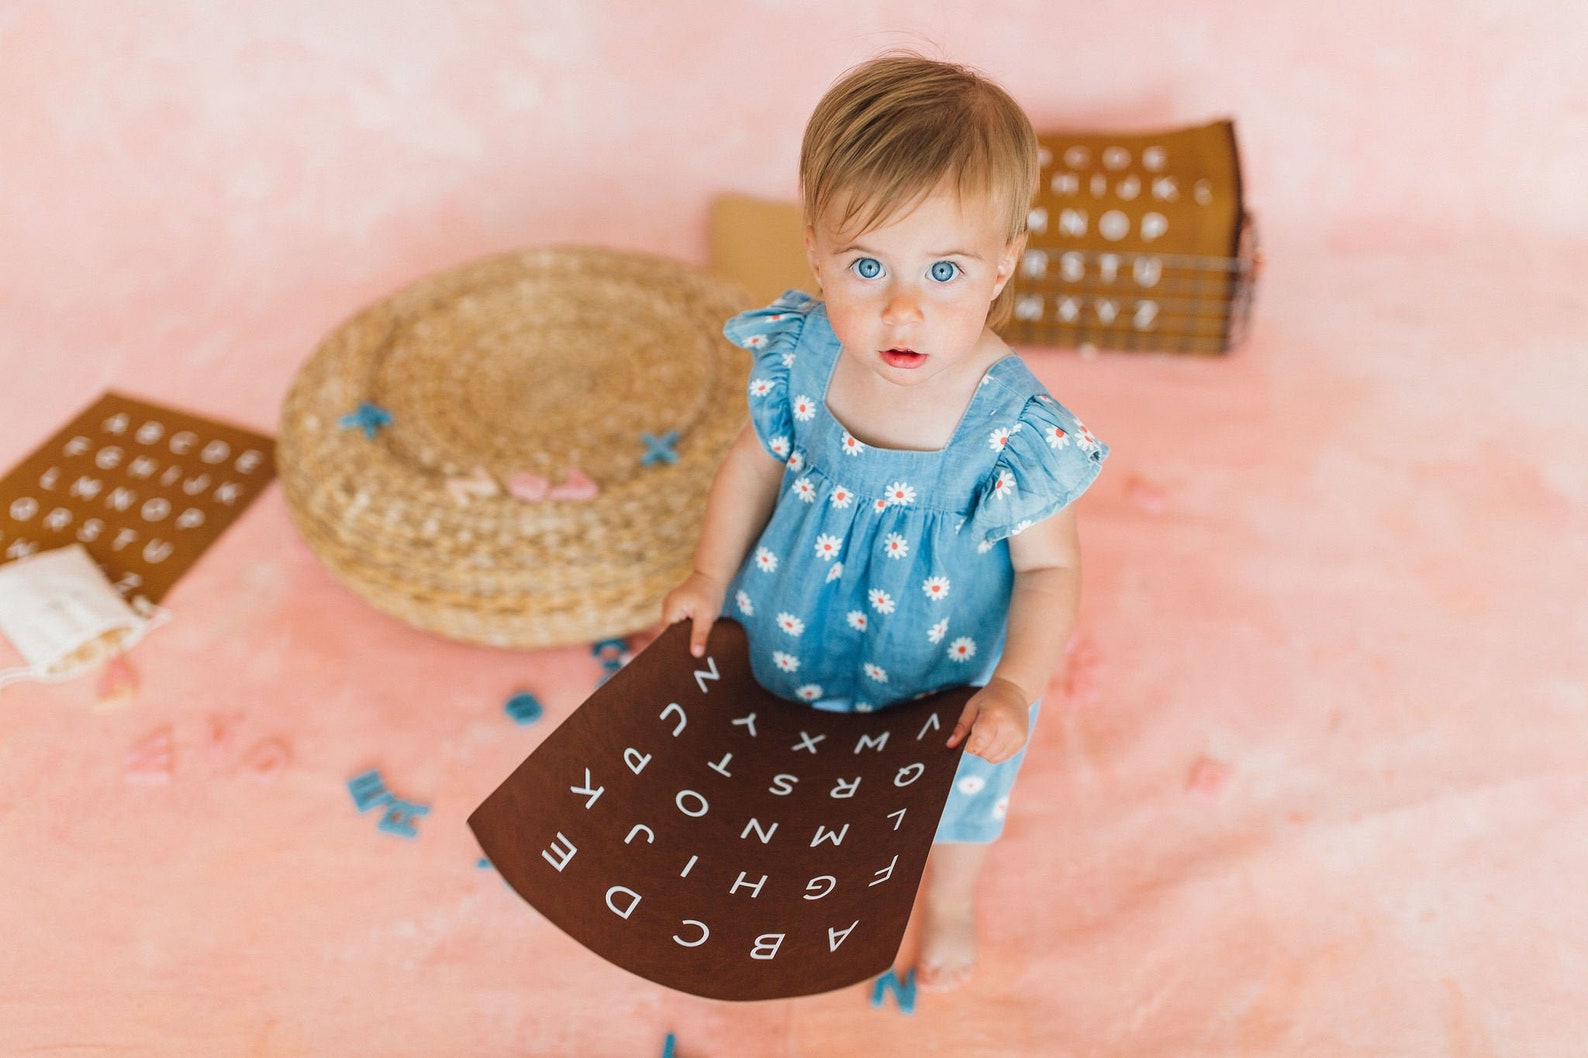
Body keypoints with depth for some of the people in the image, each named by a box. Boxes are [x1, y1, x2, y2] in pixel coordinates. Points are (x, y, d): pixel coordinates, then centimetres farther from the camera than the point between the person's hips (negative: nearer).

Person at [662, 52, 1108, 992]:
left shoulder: (1015, 431, -34)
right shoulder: (800, 358, -24)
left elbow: (1049, 568, -19)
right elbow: (758, 462, -4)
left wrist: (1015, 687, -28)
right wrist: (713, 577, -5)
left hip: (944, 670, -2)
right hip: (802, 634, 3)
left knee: (954, 797, 29)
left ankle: (951, 898, 64)